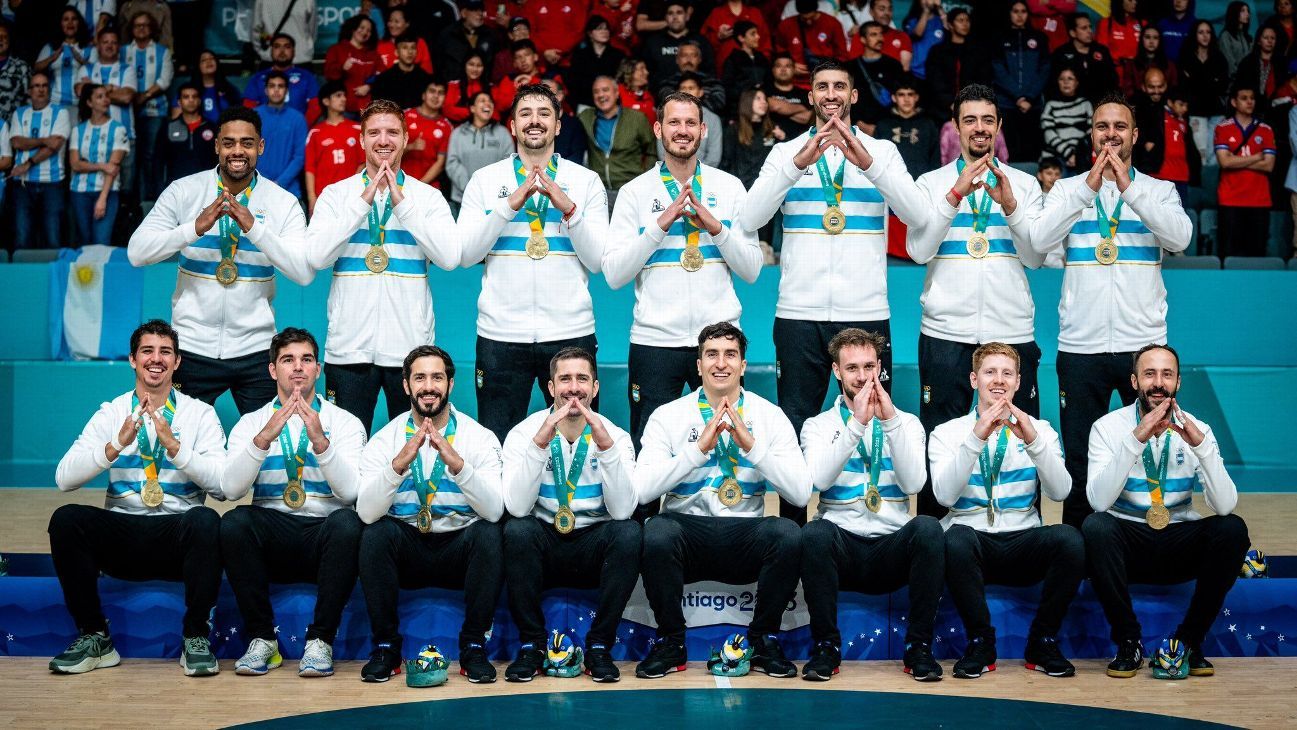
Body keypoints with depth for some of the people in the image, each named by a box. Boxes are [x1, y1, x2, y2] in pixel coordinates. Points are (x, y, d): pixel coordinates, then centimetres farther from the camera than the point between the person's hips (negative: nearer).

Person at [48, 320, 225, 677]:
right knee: (65, 518, -26)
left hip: (179, 534, -2)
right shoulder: (111, 413, 9)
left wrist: (174, 446, -21)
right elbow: (63, 478, -5)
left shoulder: (200, 413, 5)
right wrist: (117, 444, -19)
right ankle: (94, 636, -9)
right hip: (122, 533, 2)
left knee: (205, 520, -34)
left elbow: (222, 485, -10)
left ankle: (196, 637, -16)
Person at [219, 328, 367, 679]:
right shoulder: (250, 423, 10)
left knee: (347, 522, -34)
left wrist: (320, 440, -23)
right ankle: (262, 639, -14)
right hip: (271, 537, 1)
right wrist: (265, 437, -20)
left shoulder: (345, 423, 7)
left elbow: (350, 492, -10)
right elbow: (231, 489, -8)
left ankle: (320, 640, -20)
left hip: (324, 538, -1)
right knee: (234, 522, -30)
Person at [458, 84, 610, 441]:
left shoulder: (586, 181, 8)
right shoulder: (484, 180, 8)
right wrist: (509, 205, -12)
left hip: (571, 331, 0)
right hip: (501, 333, 0)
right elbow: (464, 255, -2)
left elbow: (598, 261, 0)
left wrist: (568, 209, -14)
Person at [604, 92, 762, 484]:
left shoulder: (730, 187, 7)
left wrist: (715, 226, -10)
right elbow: (614, 274, -4)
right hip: (654, 342, -1)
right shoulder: (635, 192, 4)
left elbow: (752, 270, 4)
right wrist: (661, 224, -12)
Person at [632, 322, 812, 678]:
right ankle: (670, 642, -8)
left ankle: (763, 640, -5)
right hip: (687, 529, -1)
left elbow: (801, 494, -6)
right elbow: (641, 490, -10)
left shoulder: (770, 416, 5)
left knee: (787, 533, -30)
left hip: (746, 535, 1)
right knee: (656, 531, -33)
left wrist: (751, 445, -16)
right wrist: (699, 447, -17)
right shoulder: (667, 416, 3)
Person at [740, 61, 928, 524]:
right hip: (799, 315, 0)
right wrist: (797, 164, -21)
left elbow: (918, 215, -10)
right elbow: (749, 220, -8)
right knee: (794, 429, 4)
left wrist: (868, 163, -24)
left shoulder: (882, 151, 6)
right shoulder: (786, 151, 7)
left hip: (866, 314, 0)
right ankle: (791, 527, 16)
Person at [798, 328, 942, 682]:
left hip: (892, 548, 1)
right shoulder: (818, 426, 10)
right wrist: (856, 423, -18)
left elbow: (914, 483, -7)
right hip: (842, 544, -1)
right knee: (815, 532, -35)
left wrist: (891, 421, -15)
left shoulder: (907, 423, 12)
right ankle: (826, 645, -17)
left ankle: (919, 646, -17)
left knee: (928, 527, -31)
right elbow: (820, 480, -12)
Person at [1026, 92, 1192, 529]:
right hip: (1080, 345, 0)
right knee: (1079, 457, 6)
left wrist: (1129, 187, -19)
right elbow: (1040, 241, -10)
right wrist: (1088, 188, -18)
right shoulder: (1068, 189, 7)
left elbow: (1180, 239, -12)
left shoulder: (1159, 190, 7)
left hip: (1144, 344, 0)